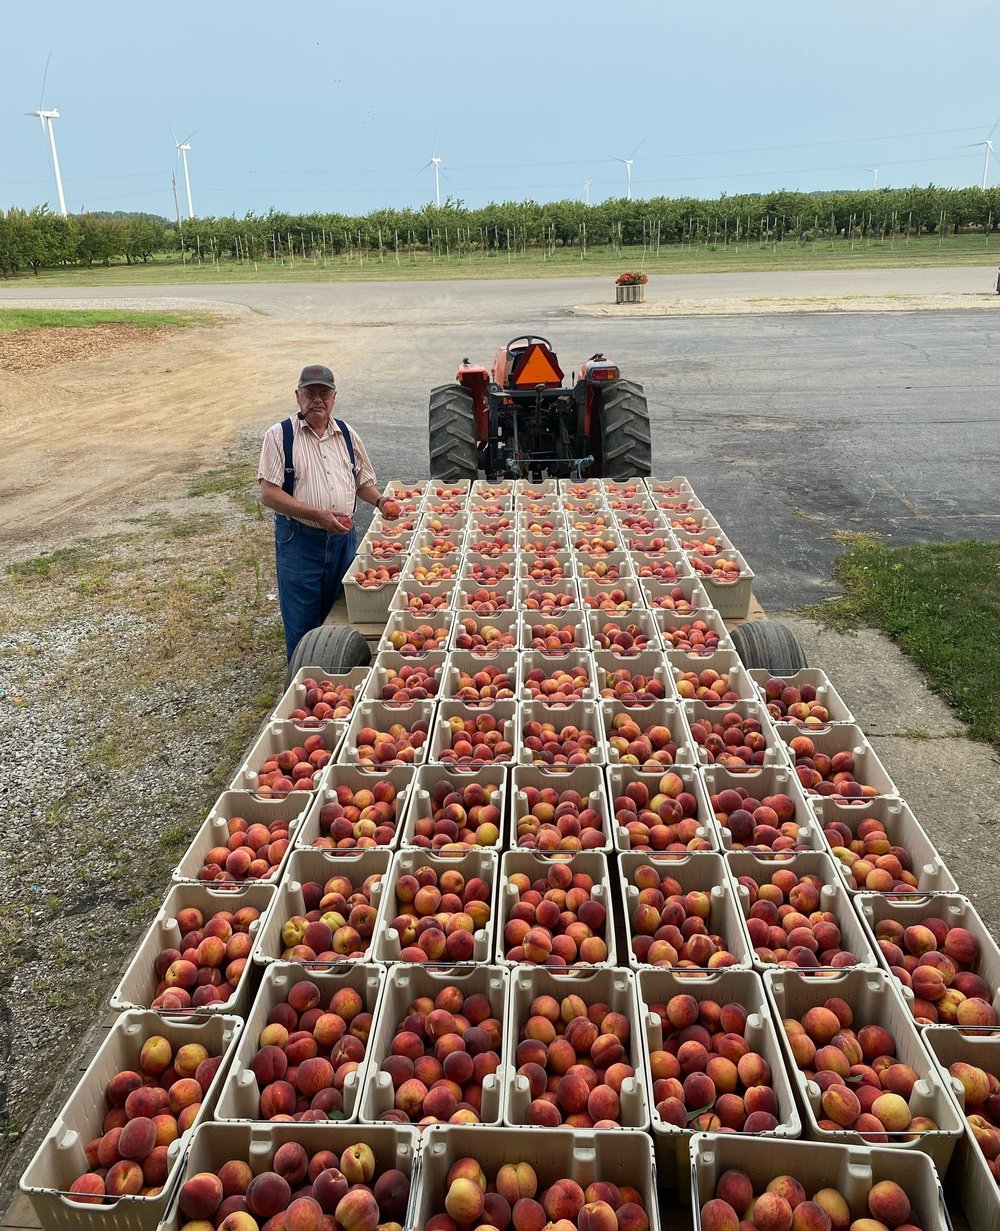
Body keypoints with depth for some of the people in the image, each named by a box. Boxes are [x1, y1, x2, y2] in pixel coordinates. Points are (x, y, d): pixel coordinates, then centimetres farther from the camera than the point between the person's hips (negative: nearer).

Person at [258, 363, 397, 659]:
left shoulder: (347, 435, 9)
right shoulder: (280, 435, -6)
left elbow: (363, 482, 19)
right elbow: (269, 494, -12)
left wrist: (379, 500, -4)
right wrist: (320, 515, -21)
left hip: (343, 539, 4)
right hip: (298, 542, -4)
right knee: (302, 626, 3)